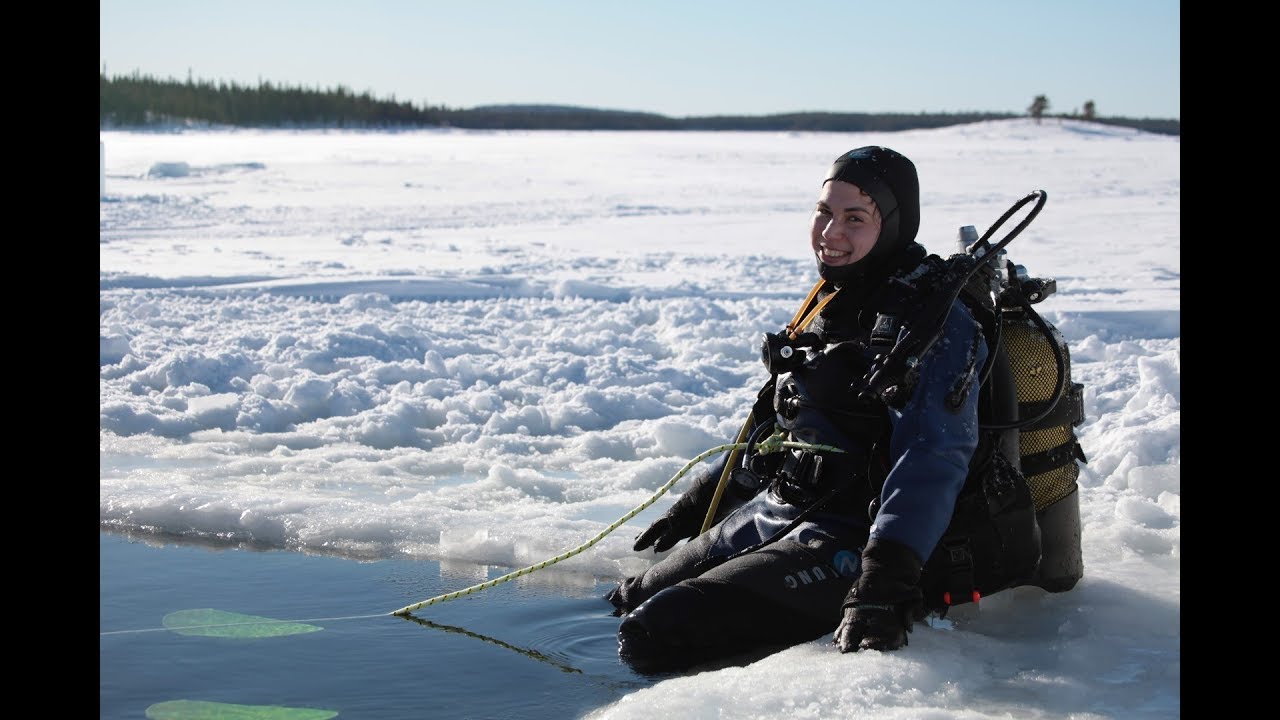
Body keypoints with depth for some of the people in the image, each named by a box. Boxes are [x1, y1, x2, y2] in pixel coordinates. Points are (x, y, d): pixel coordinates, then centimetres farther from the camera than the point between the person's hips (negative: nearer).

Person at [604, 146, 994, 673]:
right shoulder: (829, 304, 12)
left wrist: (887, 576, -38)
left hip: (846, 543, -9)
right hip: (770, 512, 9)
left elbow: (932, 459, -27)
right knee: (629, 602, 12)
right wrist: (698, 501, 26)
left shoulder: (937, 323, -15)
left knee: (653, 635, -17)